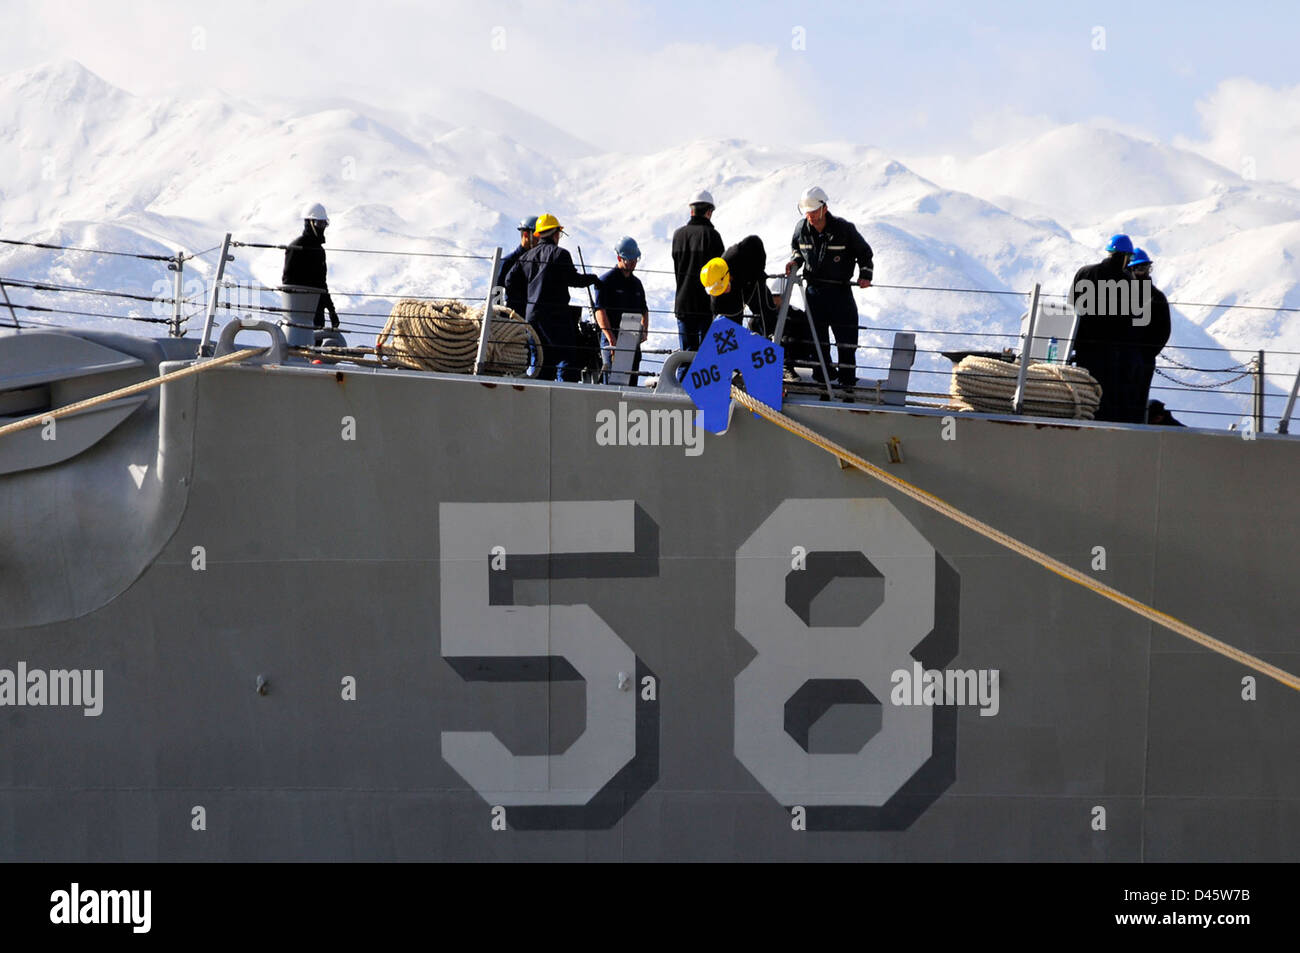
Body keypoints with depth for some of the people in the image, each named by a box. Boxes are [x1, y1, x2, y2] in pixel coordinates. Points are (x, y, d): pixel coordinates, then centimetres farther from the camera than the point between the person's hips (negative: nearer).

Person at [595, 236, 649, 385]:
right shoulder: (606, 280, -3)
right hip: (612, 340, -7)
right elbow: (600, 311, -11)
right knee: (614, 380, -13)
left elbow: (644, 310, 25)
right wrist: (611, 338, -20)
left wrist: (644, 331, 5)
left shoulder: (636, 283, 19)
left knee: (632, 383, 4)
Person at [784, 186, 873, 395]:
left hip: (840, 290, -3)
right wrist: (795, 260, 3)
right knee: (817, 339, 4)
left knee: (847, 340, -5)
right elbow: (796, 247, 22)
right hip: (814, 290, 3)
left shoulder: (844, 229, -10)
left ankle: (847, 380, 2)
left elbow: (864, 252, 3)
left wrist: (865, 274, -7)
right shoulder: (802, 229, 0)